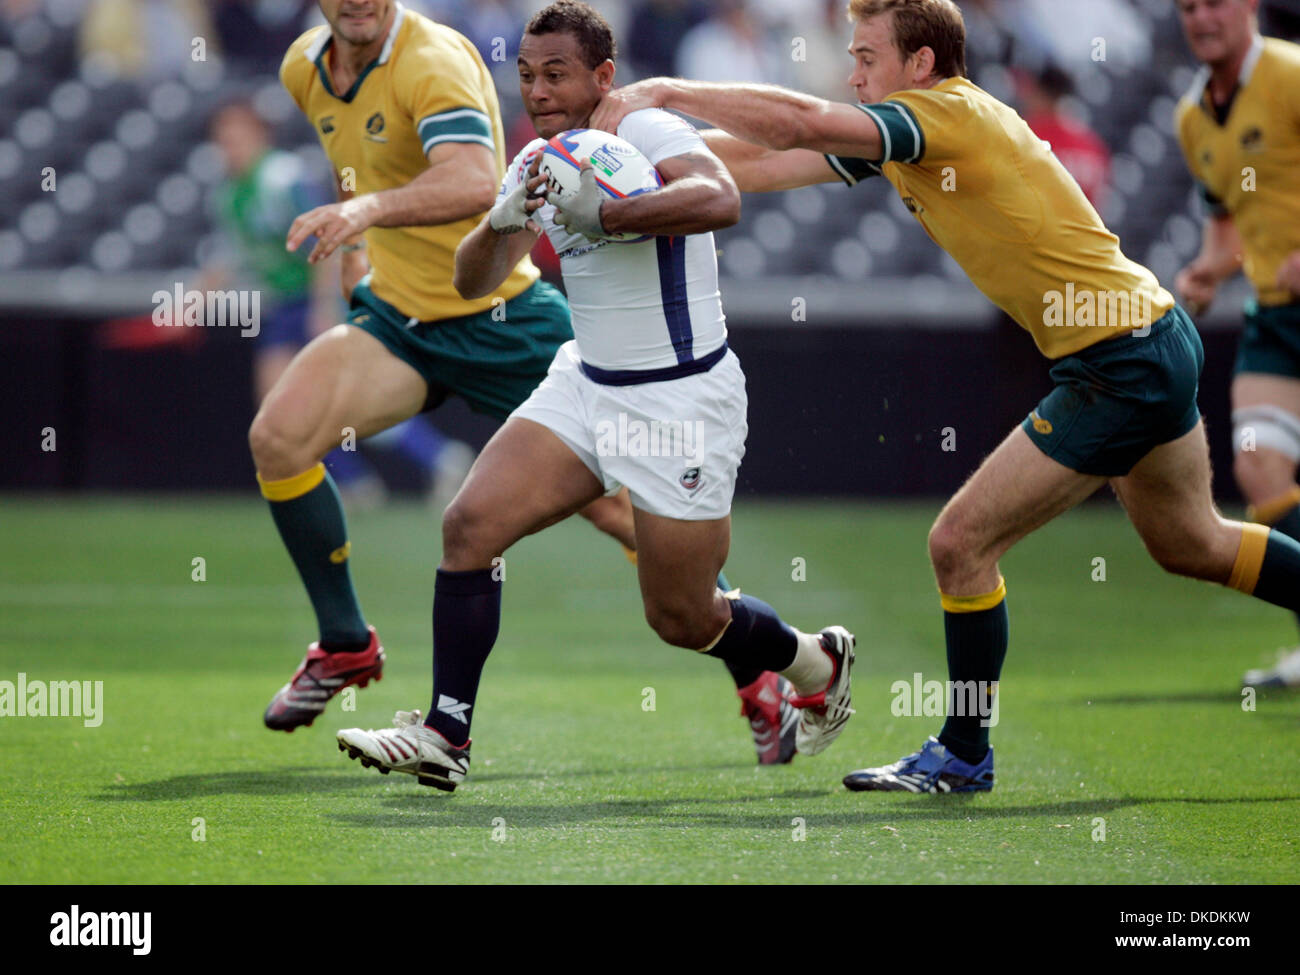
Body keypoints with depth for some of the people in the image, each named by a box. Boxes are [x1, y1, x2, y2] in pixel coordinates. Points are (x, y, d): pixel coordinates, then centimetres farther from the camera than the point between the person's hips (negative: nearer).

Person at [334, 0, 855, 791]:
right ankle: (446, 737, -7)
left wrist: (605, 215, -42)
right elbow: (474, 283, 2)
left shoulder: (649, 134, -17)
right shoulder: (538, 165, 6)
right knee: (470, 524, -12)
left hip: (684, 399, -7)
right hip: (586, 389, 7)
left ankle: (819, 665, 31)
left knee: (683, 620, 1)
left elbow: (721, 201, -37)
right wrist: (503, 221, -19)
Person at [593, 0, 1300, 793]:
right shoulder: (903, 140, 8)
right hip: (1158, 339, 11)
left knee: (963, 542, -7)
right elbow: (761, 163, 9)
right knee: (1192, 545, 25)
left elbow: (799, 121, -31)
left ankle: (964, 757, 6)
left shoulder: (950, 115, -19)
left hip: (1121, 364, -11)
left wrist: (664, 93, -24)